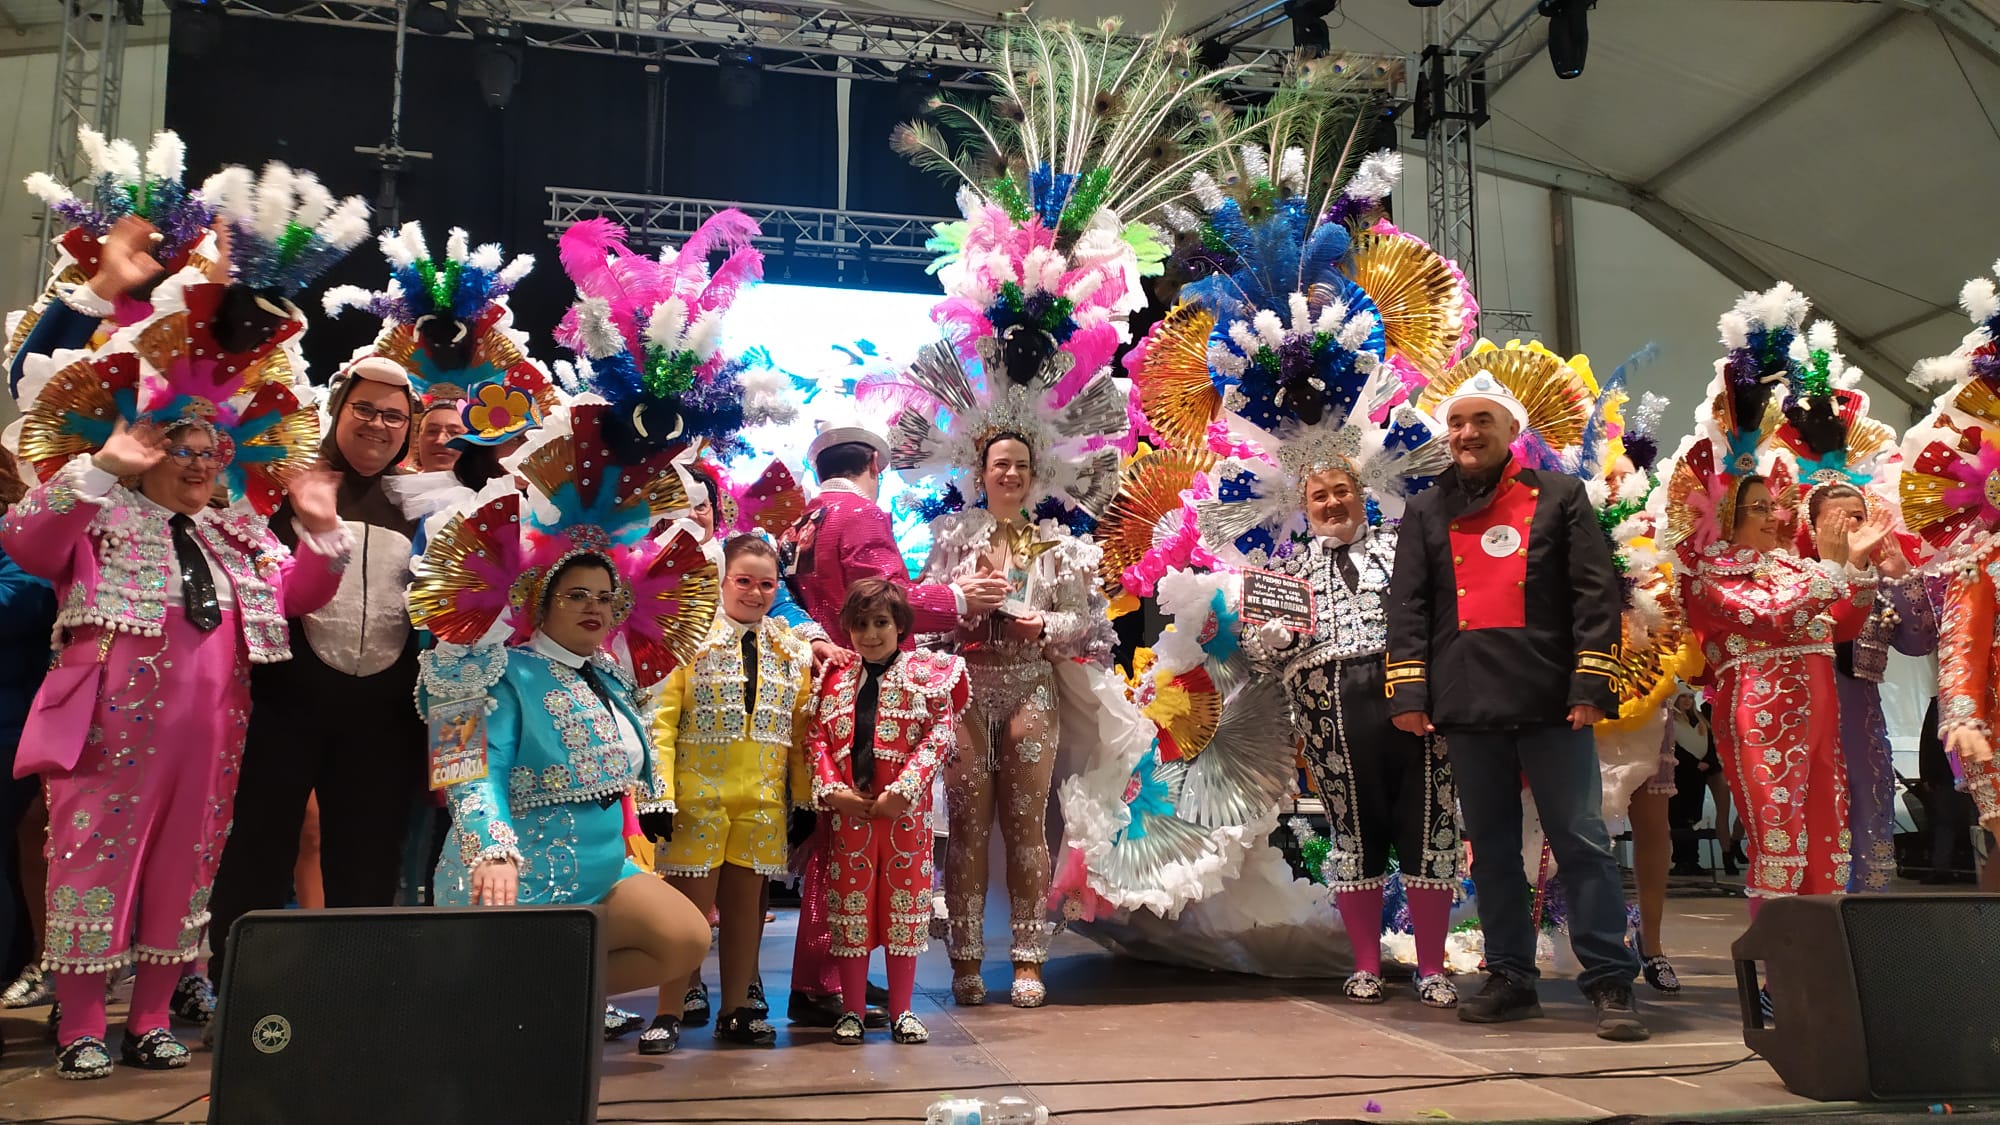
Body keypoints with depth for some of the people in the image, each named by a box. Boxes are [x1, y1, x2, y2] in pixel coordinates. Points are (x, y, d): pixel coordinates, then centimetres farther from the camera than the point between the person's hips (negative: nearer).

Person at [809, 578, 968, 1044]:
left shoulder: (927, 673, 0)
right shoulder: (835, 677, 8)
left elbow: (938, 736, -8)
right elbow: (818, 738, 3)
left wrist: (903, 789, -16)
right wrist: (832, 789, -11)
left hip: (905, 809, -2)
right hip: (847, 808, 2)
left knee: (904, 904, 6)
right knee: (850, 905, 7)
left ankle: (902, 1011, 16)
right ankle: (852, 1011, 17)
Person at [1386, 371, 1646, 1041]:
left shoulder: (1559, 497, 7)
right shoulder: (1427, 514, 13)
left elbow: (1595, 593, 1)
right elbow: (1407, 607, 8)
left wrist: (1591, 684, -8)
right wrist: (1408, 693, -1)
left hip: (1552, 701, -2)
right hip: (1468, 707, 3)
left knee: (1583, 842, -2)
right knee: (1491, 848, 9)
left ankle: (1611, 984, 5)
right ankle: (1511, 979, 18)